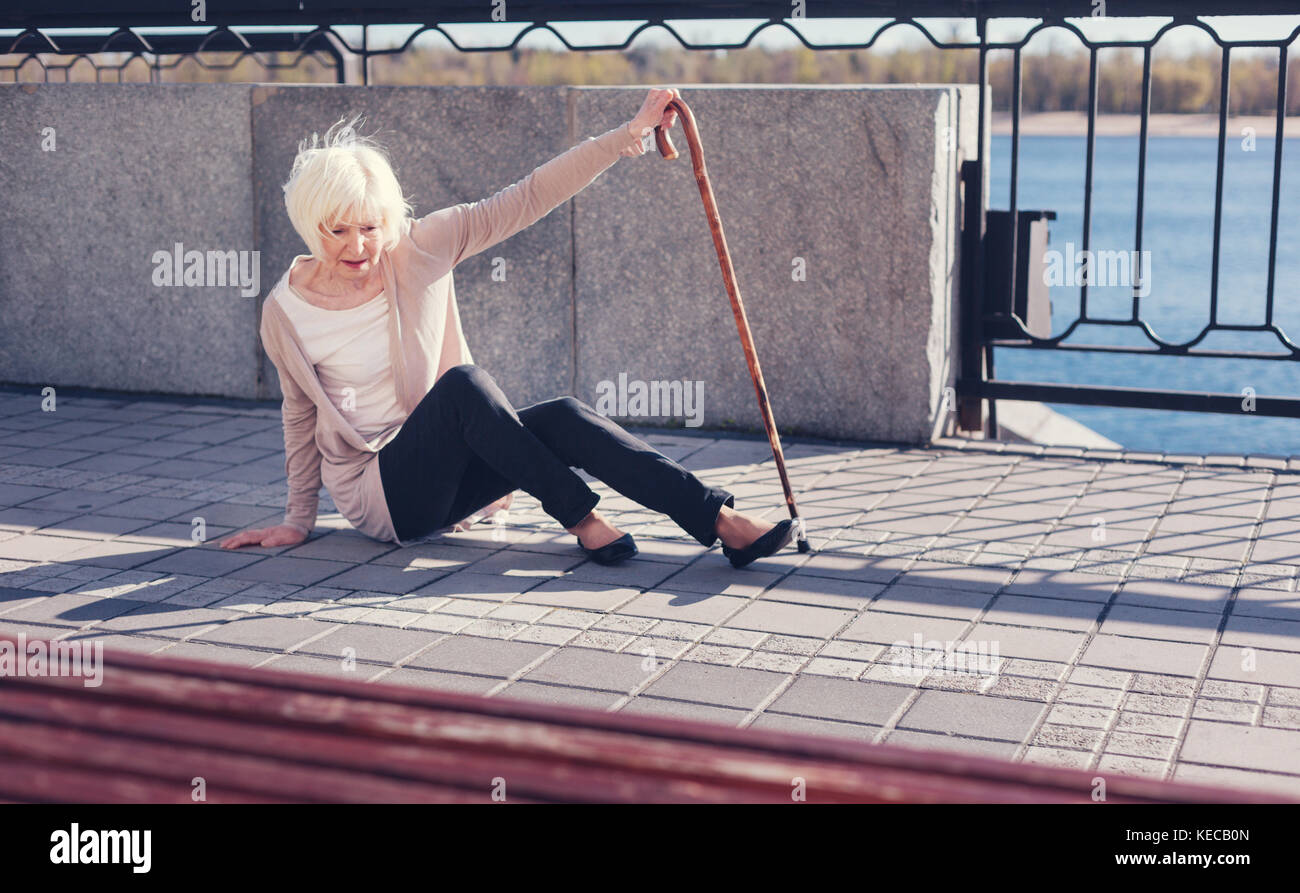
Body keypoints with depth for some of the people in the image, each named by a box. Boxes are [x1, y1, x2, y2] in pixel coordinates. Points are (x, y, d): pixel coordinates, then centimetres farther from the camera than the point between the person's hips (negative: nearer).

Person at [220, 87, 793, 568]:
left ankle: (719, 519, -29)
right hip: (376, 494, -3)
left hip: (443, 471, 3)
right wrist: (298, 520, 12)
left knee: (564, 419, -25)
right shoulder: (285, 311, -9)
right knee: (462, 383, -32)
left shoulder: (419, 249, -6)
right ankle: (580, 519, -26)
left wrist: (628, 134, -13)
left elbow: (526, 201, -9)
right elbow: (300, 413, 6)